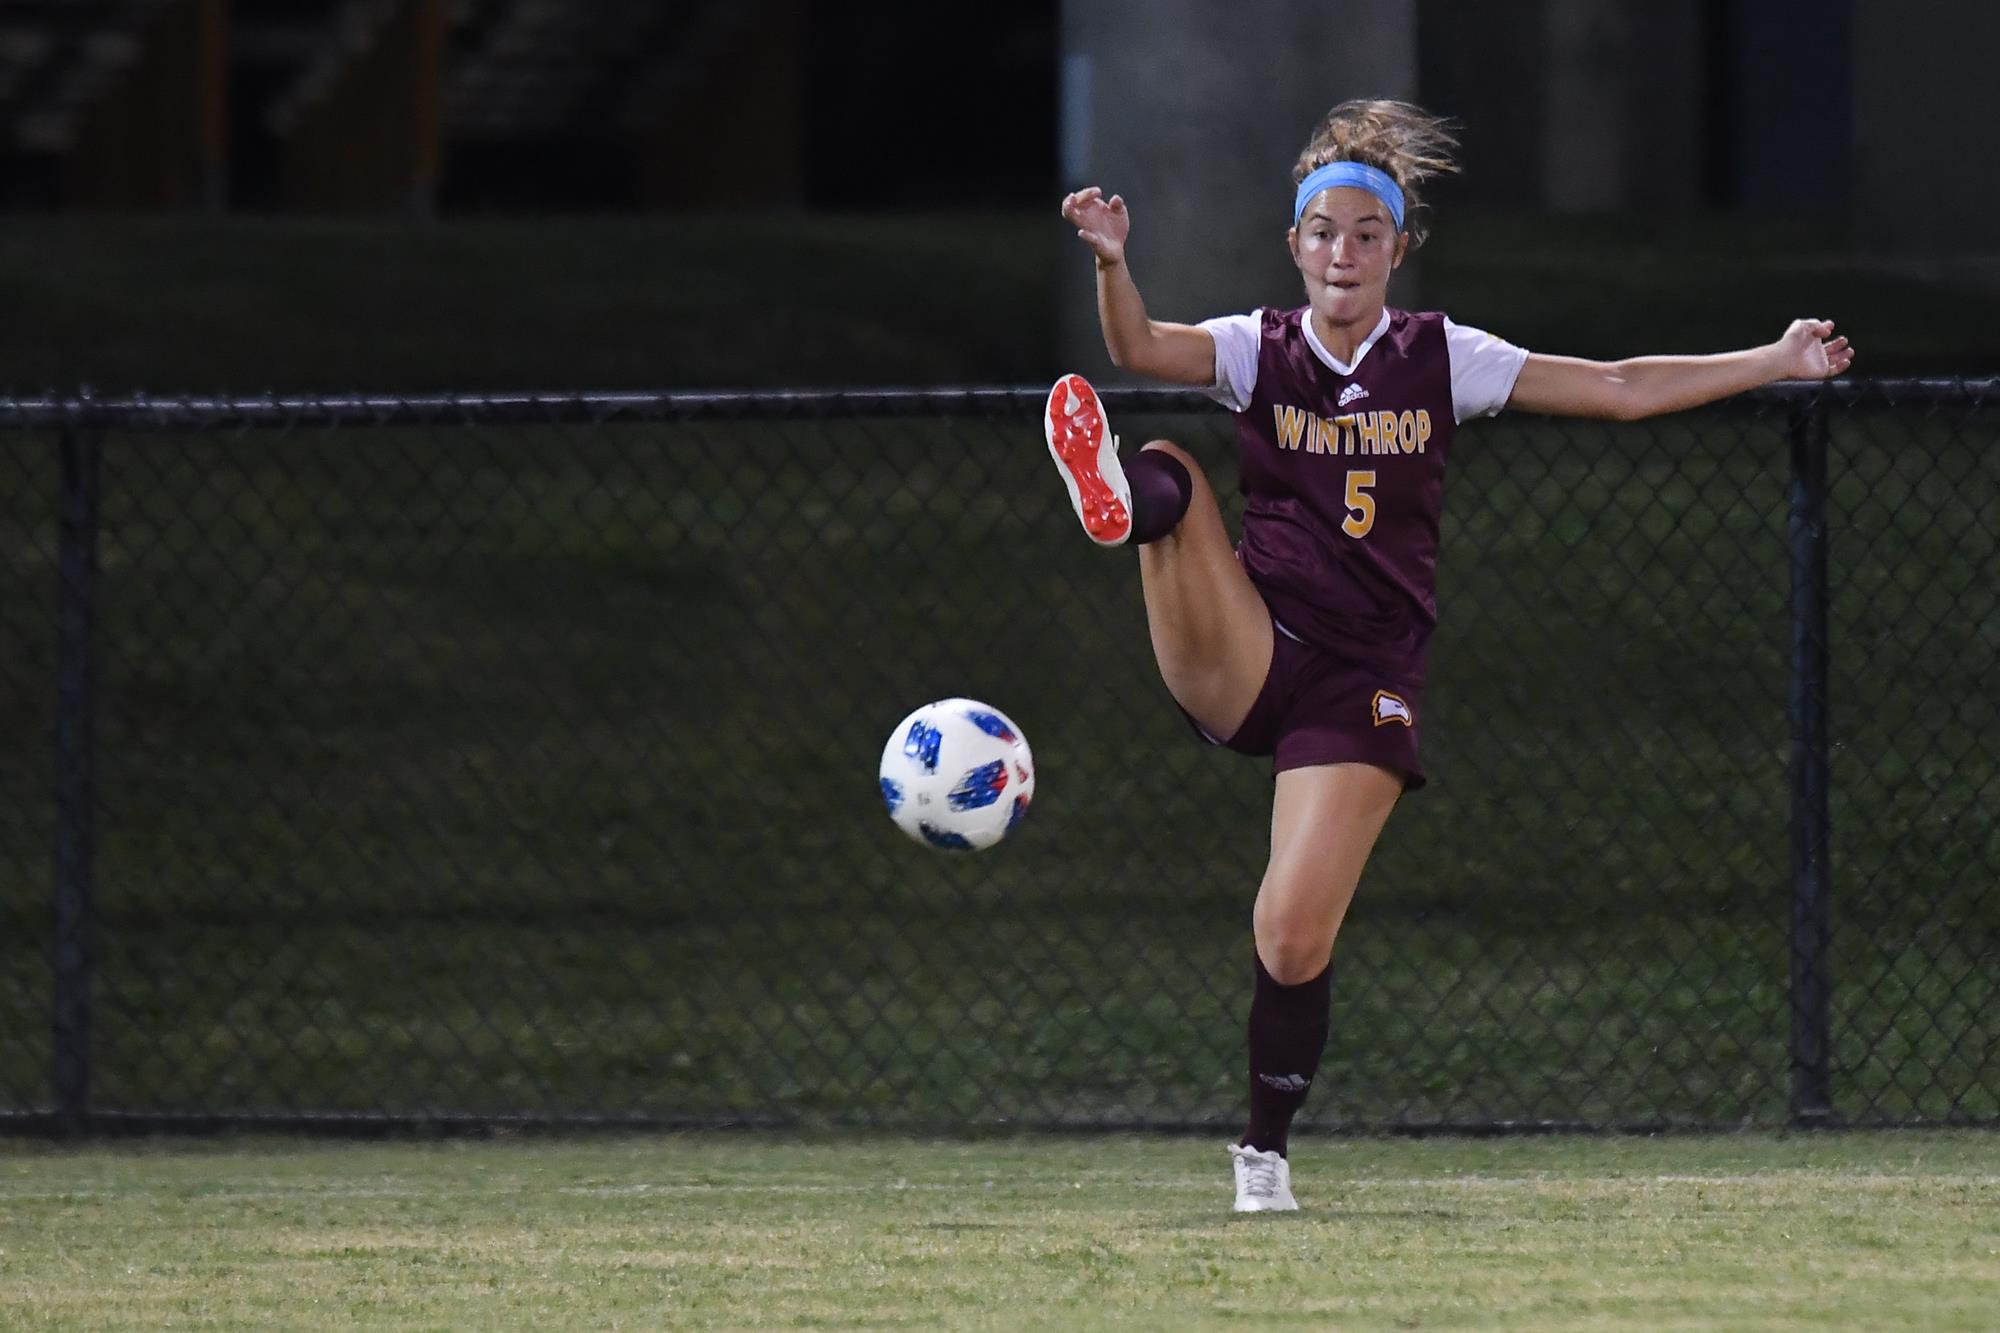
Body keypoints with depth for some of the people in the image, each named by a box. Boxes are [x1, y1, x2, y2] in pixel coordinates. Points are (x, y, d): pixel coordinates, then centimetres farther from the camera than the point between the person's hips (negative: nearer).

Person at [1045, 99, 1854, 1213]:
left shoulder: (1439, 359, 4)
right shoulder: (1260, 351, 3)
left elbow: (1622, 390, 6)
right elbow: (1142, 349, -17)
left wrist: (1776, 363, 1)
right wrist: (1113, 265, -38)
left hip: (1362, 682, -1)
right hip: (1243, 654, 1)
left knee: (1296, 941, -9)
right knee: (1172, 472, -25)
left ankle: (1267, 1151, 10)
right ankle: (1125, 501, -61)